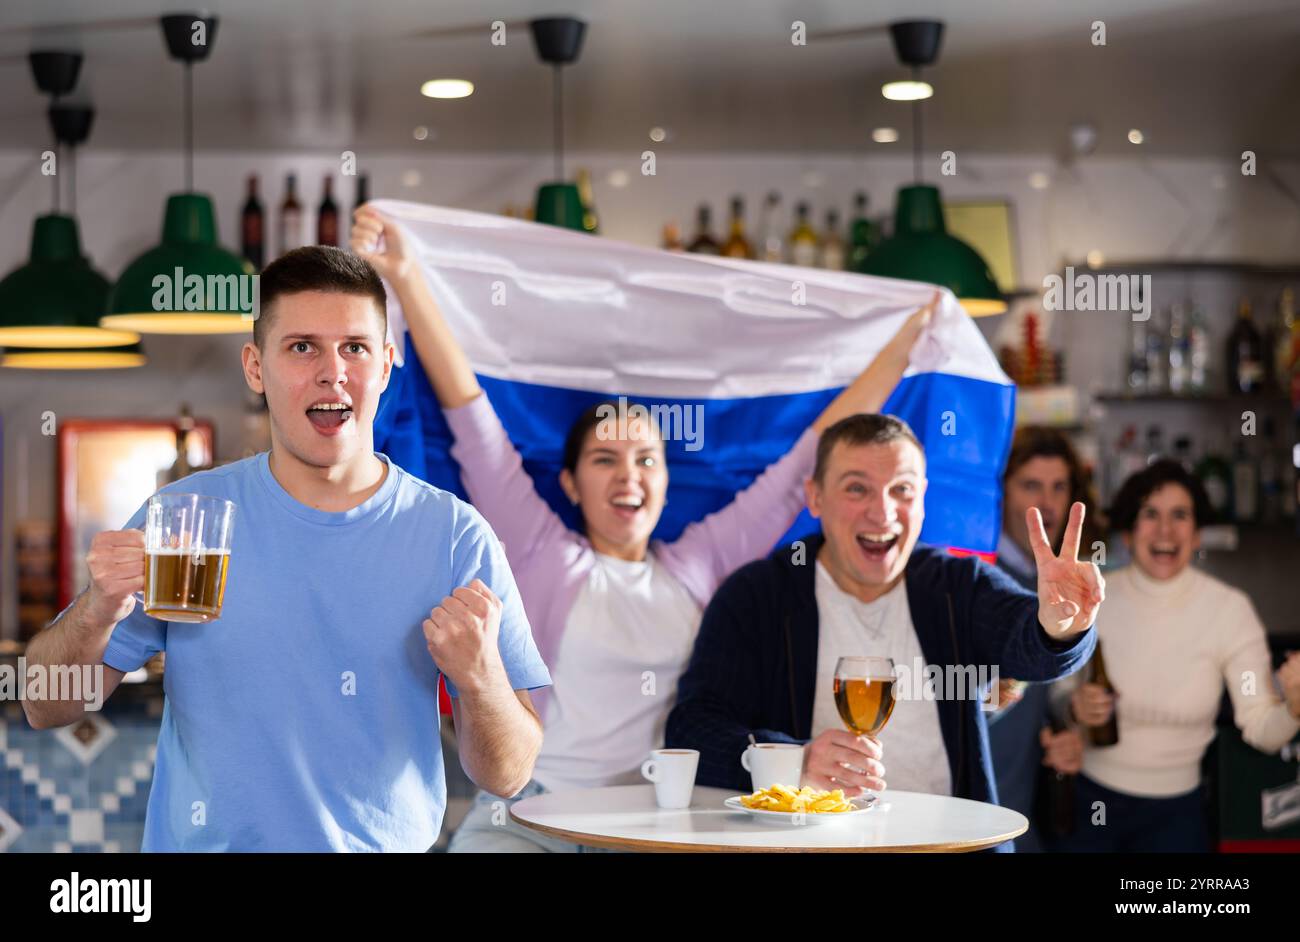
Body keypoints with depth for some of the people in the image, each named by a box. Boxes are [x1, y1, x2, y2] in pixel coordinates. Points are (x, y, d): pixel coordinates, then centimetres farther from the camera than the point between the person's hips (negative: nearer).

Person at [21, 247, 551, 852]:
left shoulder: (455, 537, -8)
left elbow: (507, 777, -7)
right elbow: (46, 710, -1)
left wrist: (479, 677, -26)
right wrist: (96, 613, -20)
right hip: (201, 844, 0)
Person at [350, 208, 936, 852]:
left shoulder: (697, 566, 13)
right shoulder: (540, 555, 7)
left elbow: (809, 458, 16)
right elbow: (468, 409, 1)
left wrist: (906, 340, 19)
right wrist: (404, 277, -4)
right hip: (530, 820, -2)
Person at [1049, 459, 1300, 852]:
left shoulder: (1230, 609, -12)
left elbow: (1261, 730, -13)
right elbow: (1058, 690, 4)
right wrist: (1075, 706, -17)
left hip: (1174, 814, 0)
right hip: (1087, 800, 1)